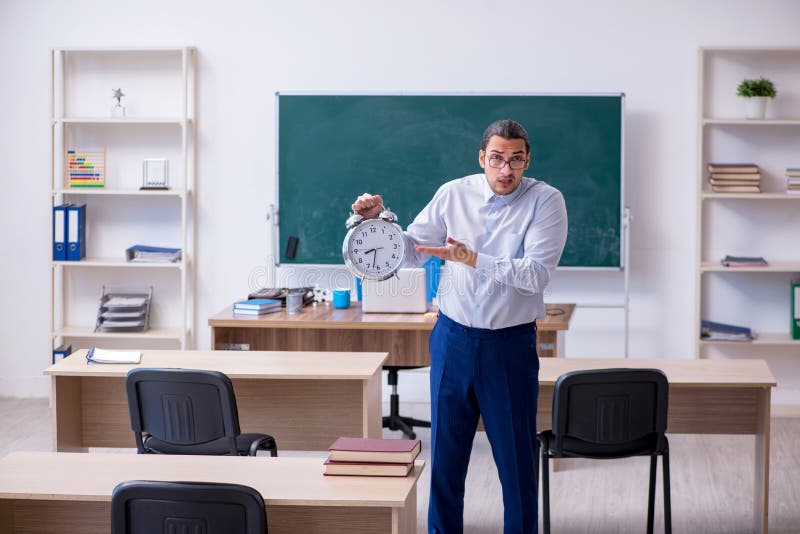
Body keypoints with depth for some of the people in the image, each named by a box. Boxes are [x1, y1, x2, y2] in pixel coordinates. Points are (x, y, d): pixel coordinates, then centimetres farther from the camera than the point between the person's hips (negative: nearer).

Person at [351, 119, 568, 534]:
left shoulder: (546, 201, -9)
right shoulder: (454, 194, -1)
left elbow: (537, 273, -21)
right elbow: (412, 250, 5)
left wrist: (473, 259, -29)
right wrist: (377, 220, -11)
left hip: (511, 344, -3)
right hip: (453, 339, 3)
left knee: (517, 456, 6)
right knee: (445, 451, 11)